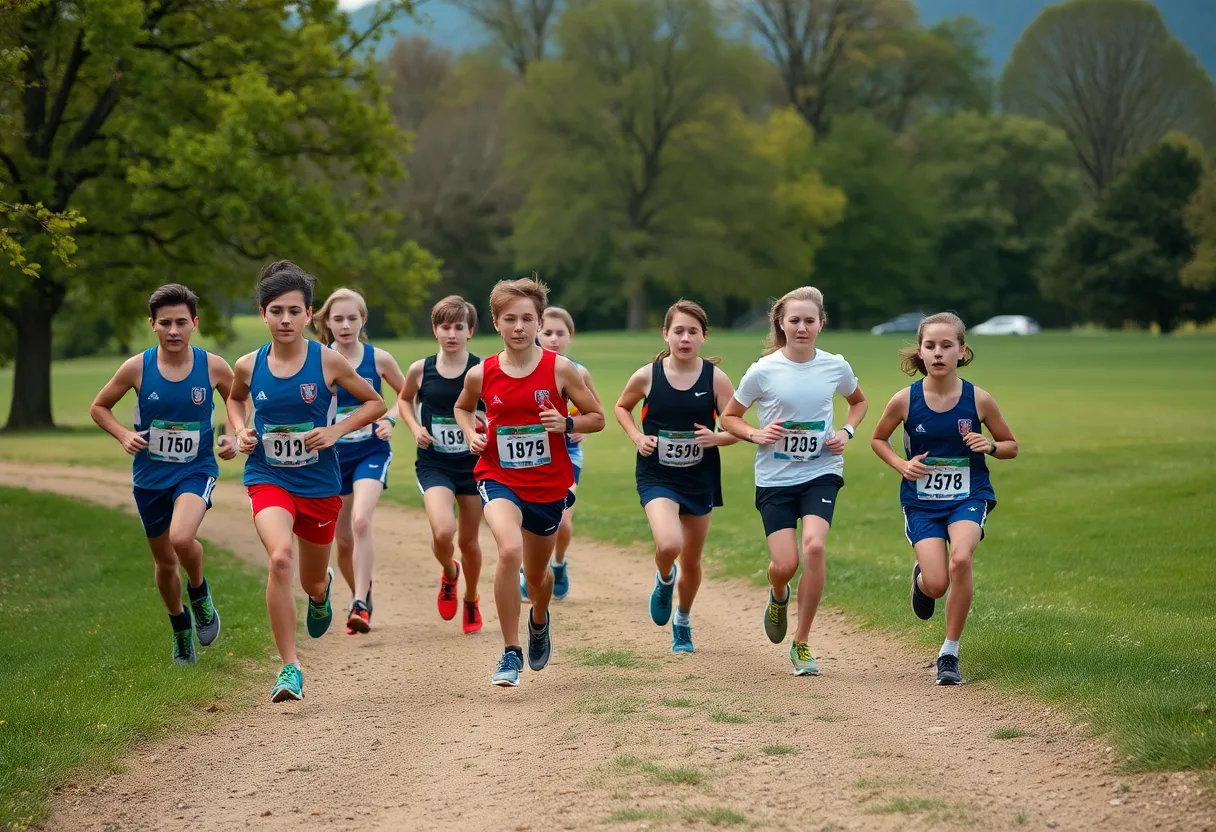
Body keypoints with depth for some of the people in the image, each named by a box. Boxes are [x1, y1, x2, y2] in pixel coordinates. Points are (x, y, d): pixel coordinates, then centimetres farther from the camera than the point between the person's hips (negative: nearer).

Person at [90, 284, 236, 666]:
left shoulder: (213, 367, -10)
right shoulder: (137, 368, -9)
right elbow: (99, 407, 5)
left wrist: (234, 438, -9)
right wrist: (124, 435, -12)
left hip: (196, 470, -2)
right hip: (150, 475, 2)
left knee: (182, 538, -30)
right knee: (165, 562, 14)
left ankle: (200, 593, 3)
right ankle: (181, 628, 41)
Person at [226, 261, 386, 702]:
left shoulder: (328, 361, -9)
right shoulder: (249, 366, -3)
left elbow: (375, 403, 2)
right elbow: (235, 399, 21)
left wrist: (336, 431, -11)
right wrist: (240, 432, 2)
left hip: (319, 483, 0)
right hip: (267, 479, 0)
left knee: (312, 583, 15)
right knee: (280, 558, -28)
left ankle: (322, 590, 58)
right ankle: (290, 666, -20)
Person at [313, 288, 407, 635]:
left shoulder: (378, 359, -4)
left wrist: (390, 421, -6)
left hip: (371, 452, -2)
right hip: (333, 454, 2)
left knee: (361, 521, -25)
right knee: (343, 539, 10)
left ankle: (361, 605, -25)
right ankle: (362, 596, 34)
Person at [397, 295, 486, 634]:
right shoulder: (421, 370, -4)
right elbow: (404, 399, 15)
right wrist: (415, 428, -2)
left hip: (474, 463, 0)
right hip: (434, 465, 0)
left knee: (468, 540, 12)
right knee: (442, 533, -22)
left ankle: (471, 601, 38)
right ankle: (449, 574, 14)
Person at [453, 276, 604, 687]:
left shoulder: (560, 369, -9)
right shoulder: (482, 374, -5)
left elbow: (597, 418, -1)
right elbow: (462, 407, 17)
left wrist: (566, 423, -19)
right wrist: (471, 434, -2)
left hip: (549, 484, 1)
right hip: (499, 479, -1)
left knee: (537, 573, 17)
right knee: (510, 550, -29)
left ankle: (539, 620, 55)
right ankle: (511, 653, -18)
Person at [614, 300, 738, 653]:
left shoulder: (715, 378, -9)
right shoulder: (647, 376, -9)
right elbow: (621, 407, 10)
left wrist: (717, 437, -25)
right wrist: (637, 436, -6)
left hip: (700, 479, 2)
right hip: (657, 477, -2)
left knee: (691, 561, 14)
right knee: (668, 545, -27)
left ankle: (682, 621, 42)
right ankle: (664, 580, 10)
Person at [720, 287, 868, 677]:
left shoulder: (836, 367, -1)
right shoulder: (763, 371, -7)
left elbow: (859, 402, 20)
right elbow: (729, 417, 5)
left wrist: (847, 432, 2)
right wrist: (755, 434, -15)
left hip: (821, 472, 1)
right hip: (775, 478, 0)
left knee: (814, 545, -23)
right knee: (785, 564, -10)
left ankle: (802, 643, -7)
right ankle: (778, 597, 32)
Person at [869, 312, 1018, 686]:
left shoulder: (978, 399, -9)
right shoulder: (905, 400, -8)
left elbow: (1011, 446, 6)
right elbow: (878, 439, 10)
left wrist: (989, 446, -16)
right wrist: (901, 464, -9)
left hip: (969, 497, -1)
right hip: (921, 501, 1)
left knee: (961, 558, -30)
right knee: (936, 584, -12)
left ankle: (950, 652, -13)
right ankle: (920, 578, 31)